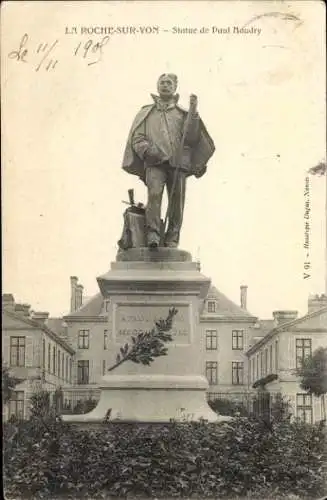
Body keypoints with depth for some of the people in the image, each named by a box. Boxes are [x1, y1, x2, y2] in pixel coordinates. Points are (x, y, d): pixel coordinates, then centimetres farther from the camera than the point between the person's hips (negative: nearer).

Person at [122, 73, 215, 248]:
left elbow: (191, 138, 6)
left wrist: (193, 112, -3)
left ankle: (171, 239, 1)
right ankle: (153, 233, -26)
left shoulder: (183, 114, 22)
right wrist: (147, 149, -7)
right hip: (155, 163, -1)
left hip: (178, 163, 1)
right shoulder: (146, 113, 23)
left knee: (177, 200, -6)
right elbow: (136, 138, 13)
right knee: (154, 193, -24)